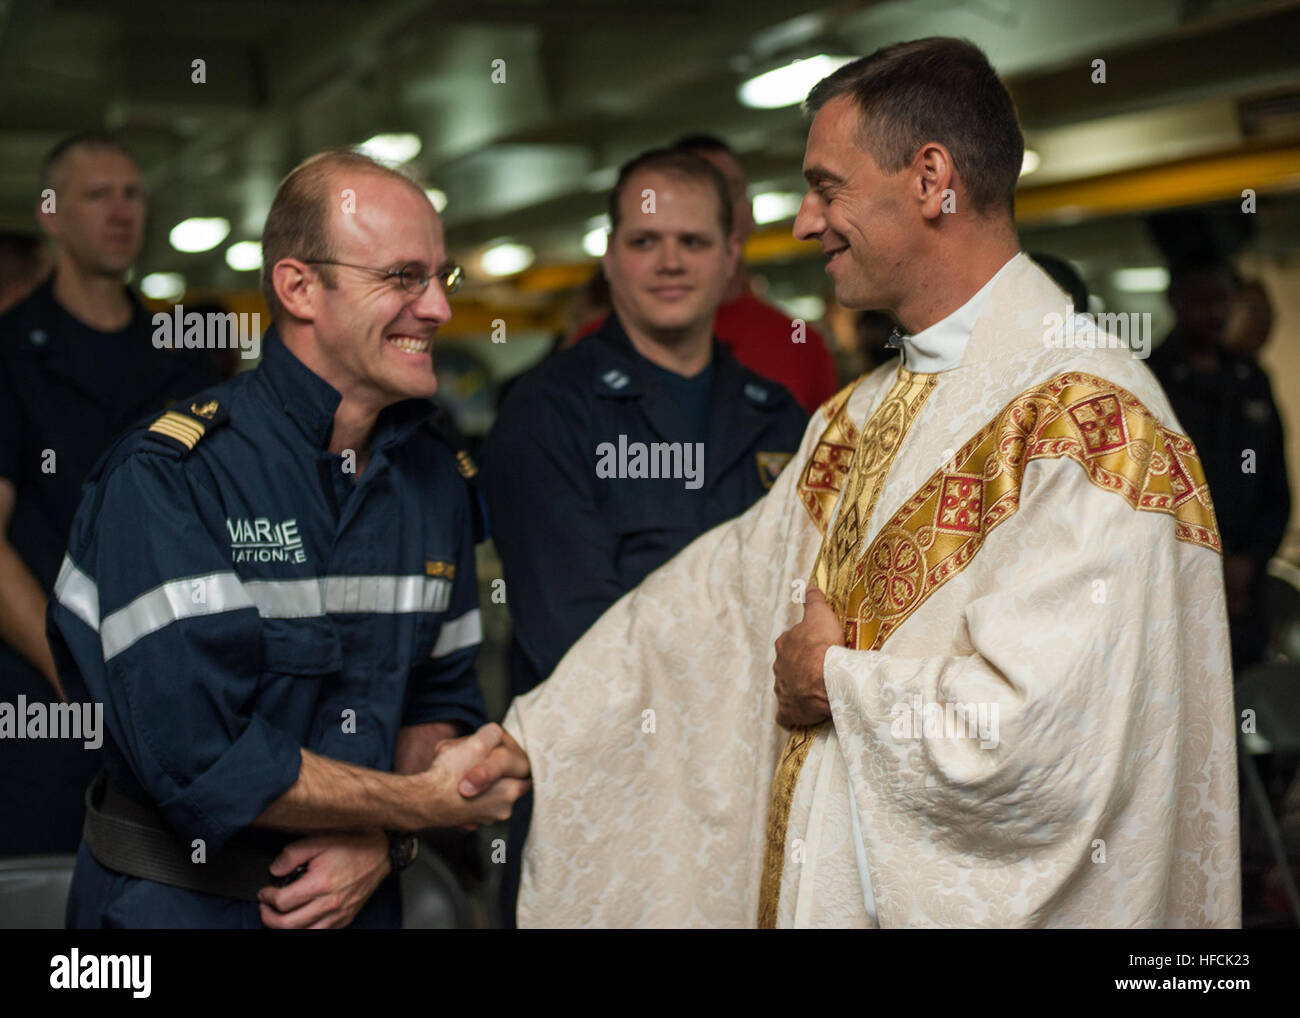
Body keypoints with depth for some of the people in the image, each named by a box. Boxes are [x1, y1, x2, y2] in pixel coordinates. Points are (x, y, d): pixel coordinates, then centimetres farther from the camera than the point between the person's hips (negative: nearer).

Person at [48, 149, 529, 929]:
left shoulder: (438, 478, 3)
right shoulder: (163, 479, -18)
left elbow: (443, 698, 6)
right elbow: (192, 753, -24)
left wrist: (383, 842, -12)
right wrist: (422, 803, -16)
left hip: (362, 902, 5)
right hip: (178, 902, -5)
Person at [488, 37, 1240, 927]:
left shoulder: (1089, 415, -20)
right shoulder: (864, 414, 9)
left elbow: (1036, 737, -29)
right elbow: (717, 590, 15)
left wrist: (834, 673, -12)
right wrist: (527, 739, 14)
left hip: (982, 900, -8)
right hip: (818, 882, 8)